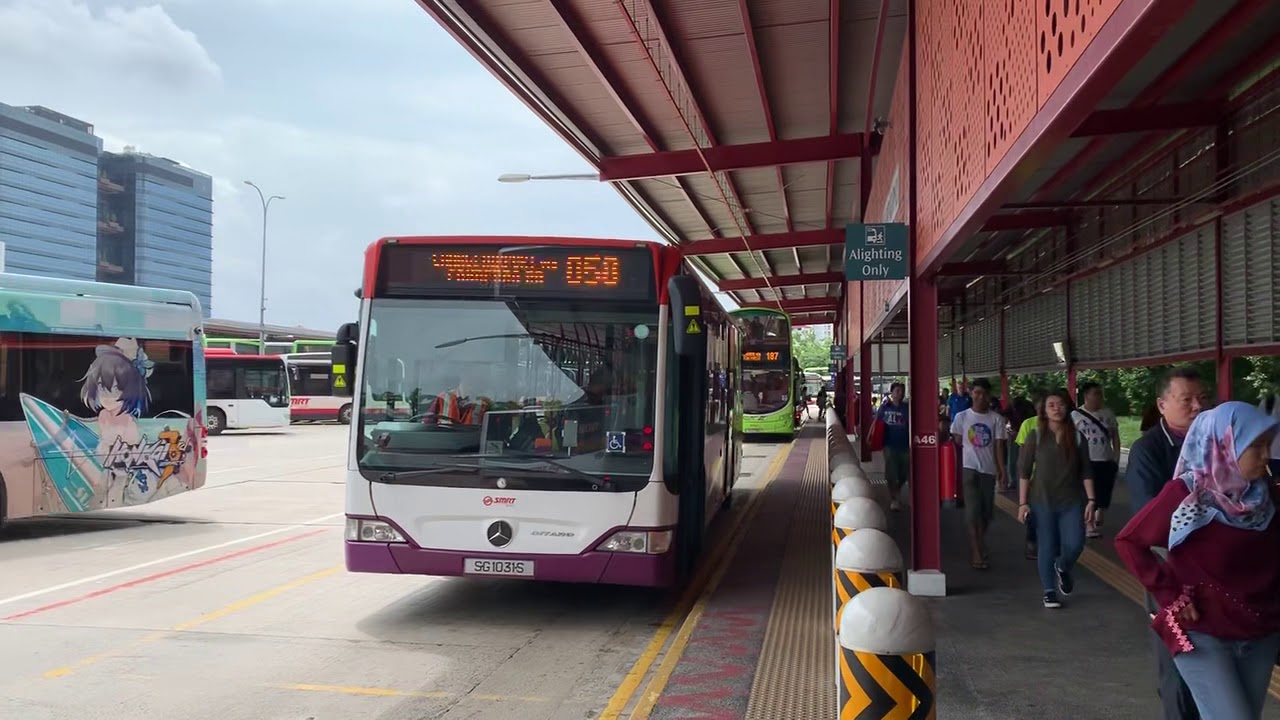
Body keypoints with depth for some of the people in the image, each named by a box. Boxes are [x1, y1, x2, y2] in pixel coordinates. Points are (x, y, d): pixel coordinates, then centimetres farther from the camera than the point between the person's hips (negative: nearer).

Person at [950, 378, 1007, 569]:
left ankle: (978, 544, 32)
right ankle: (977, 553, -2)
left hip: (989, 469, 2)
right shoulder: (962, 417, 1)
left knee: (987, 512, 9)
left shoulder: (996, 419, 1)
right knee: (974, 511, -6)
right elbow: (957, 444, 5)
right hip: (969, 468, -2)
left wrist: (1002, 471, -5)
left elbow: (998, 446, 0)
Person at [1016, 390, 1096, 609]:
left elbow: (1086, 471, 5)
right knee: (1046, 546, 2)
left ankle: (1063, 569, 28)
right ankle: (1049, 591, 16)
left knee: (1075, 544, -5)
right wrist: (1022, 502, -7)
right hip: (1042, 501, -1)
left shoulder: (1077, 437, 2)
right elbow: (1023, 470, -3)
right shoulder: (1036, 436, -3)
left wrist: (1090, 499, -3)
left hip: (1071, 501, 1)